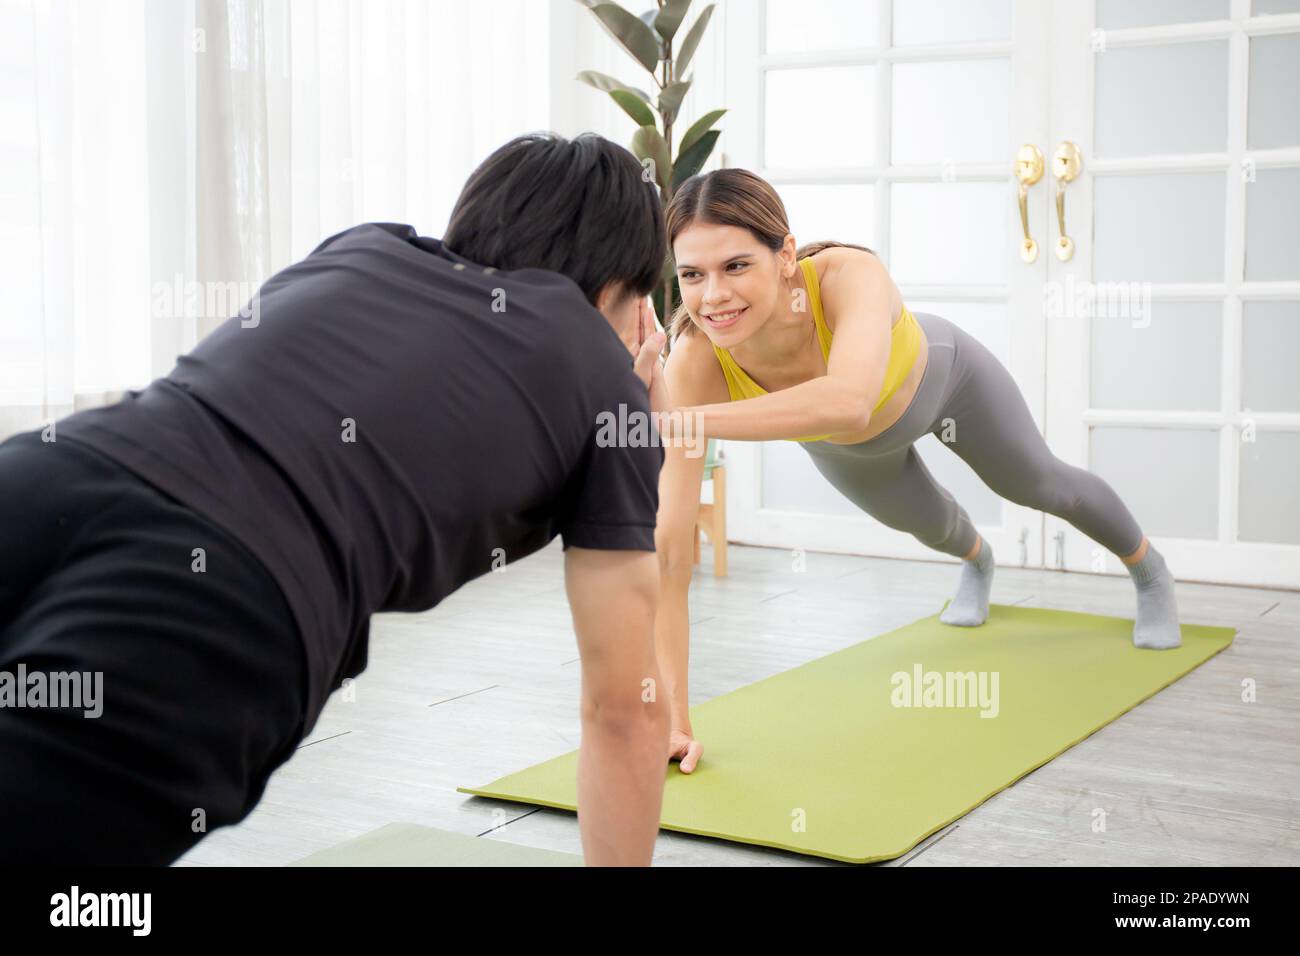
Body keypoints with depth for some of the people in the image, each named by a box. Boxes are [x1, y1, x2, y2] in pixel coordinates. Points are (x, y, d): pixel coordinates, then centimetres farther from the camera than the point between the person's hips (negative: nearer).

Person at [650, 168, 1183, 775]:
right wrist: (672, 720, -47)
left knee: (1038, 484, 23)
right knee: (923, 522, 30)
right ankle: (977, 562, 70)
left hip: (940, 378, -2)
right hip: (847, 450, 2)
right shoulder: (694, 365, -42)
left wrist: (693, 422, -72)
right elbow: (669, 551, -43)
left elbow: (849, 402, -67)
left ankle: (1149, 571, 57)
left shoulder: (849, 274, -48)